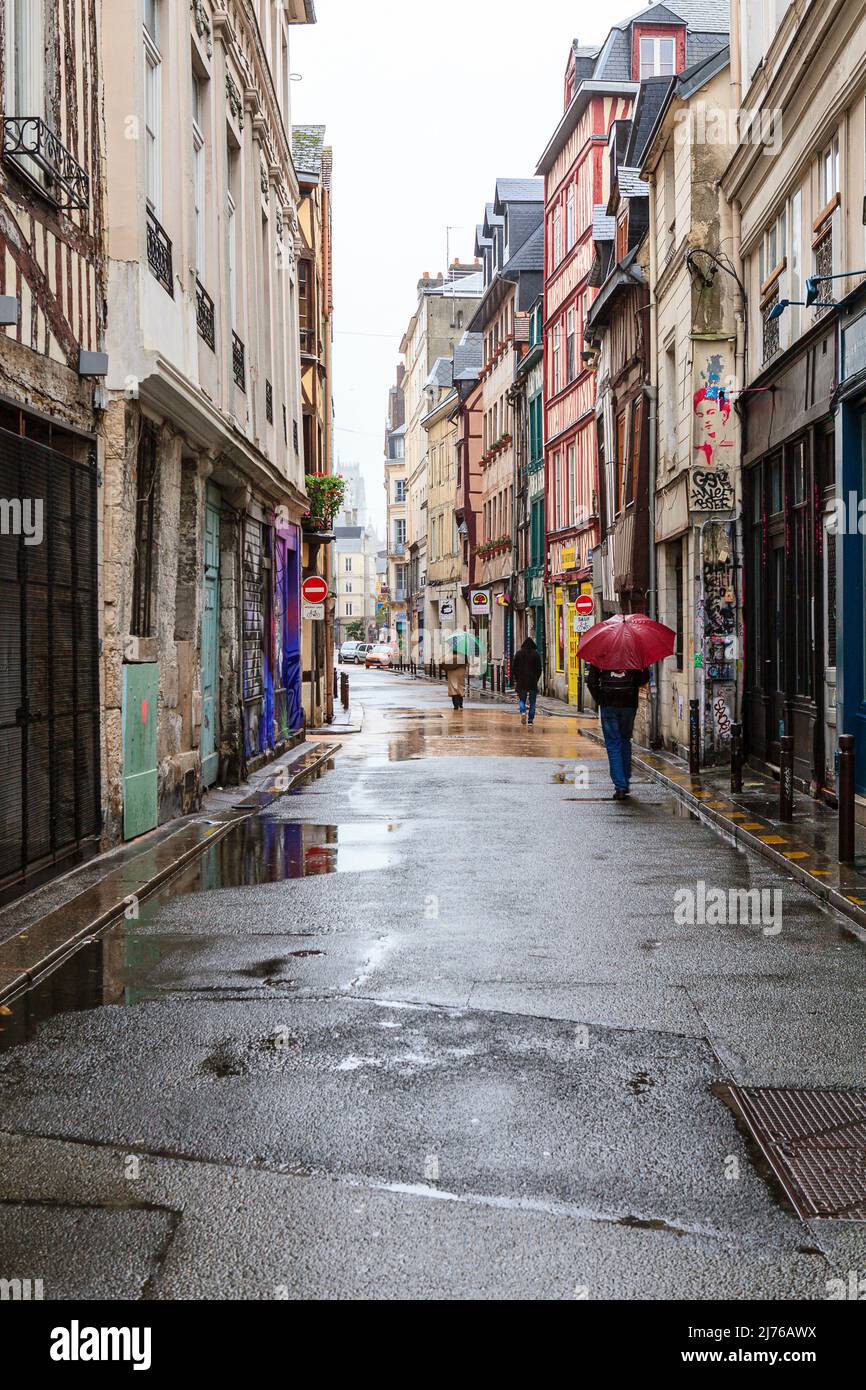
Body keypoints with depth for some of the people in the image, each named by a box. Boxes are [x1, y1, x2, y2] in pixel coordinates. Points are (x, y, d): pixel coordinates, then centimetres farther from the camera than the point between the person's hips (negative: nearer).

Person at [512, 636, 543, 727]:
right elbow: (539, 669, 0)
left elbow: (514, 668, 4)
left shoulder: (518, 654, 2)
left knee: (522, 699, 11)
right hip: (533, 682, -1)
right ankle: (531, 720, 2)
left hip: (521, 682, 1)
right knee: (532, 702, 6)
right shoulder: (536, 654, -1)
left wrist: (516, 680, 12)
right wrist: (537, 679, 11)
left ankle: (523, 711, -17)